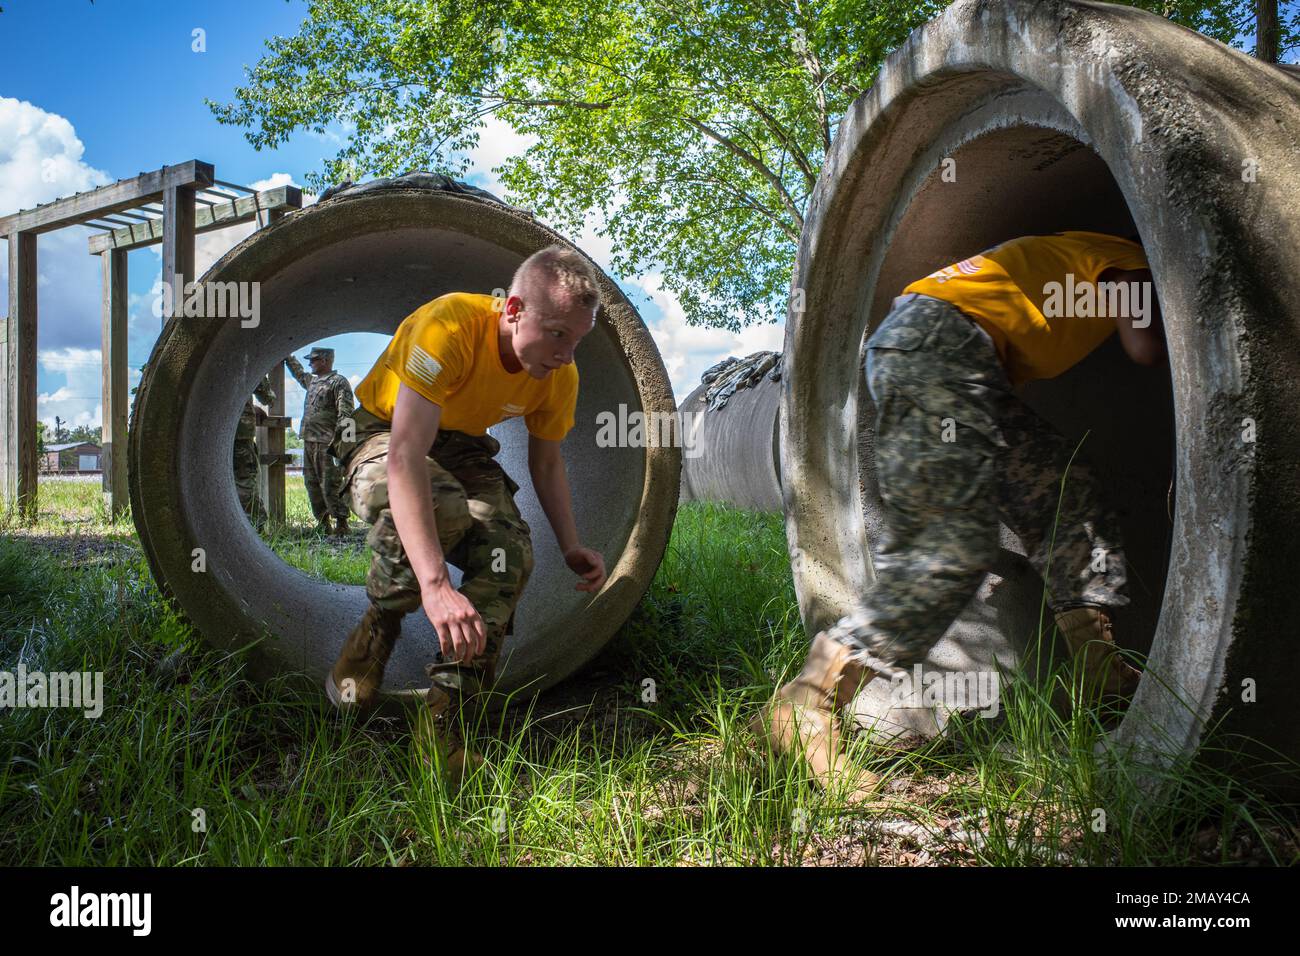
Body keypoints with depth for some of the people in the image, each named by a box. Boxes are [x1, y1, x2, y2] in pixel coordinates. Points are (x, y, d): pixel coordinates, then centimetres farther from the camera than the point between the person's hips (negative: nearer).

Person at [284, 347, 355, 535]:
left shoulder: (339, 382, -7)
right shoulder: (311, 380, 19)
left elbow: (345, 414, -15)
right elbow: (299, 373, 44)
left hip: (326, 442, -9)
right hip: (308, 441, 9)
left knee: (330, 484, -10)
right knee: (312, 484, 10)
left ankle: (341, 523, -6)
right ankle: (323, 522, 15)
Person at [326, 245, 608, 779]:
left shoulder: (559, 376, -15)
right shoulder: (447, 328, -35)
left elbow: (547, 463, 2)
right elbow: (406, 456, -44)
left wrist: (571, 547, -15)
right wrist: (434, 585, -53)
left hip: (462, 448, 5)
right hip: (384, 433, -5)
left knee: (510, 553, -23)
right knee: (441, 508, -38)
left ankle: (445, 713, -13)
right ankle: (376, 630, -10)